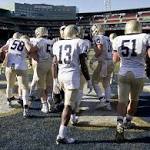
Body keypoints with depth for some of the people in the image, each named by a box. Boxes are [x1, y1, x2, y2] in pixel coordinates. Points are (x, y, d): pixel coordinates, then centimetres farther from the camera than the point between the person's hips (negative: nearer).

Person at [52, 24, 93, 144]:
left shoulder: (58, 44, 10)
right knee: (68, 105, -3)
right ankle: (61, 136, -2)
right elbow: (83, 65, -4)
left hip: (60, 76, 6)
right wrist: (89, 80, 3)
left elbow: (54, 64, 8)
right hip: (72, 76, -5)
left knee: (70, 101, 28)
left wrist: (55, 80, 15)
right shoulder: (79, 43, -2)